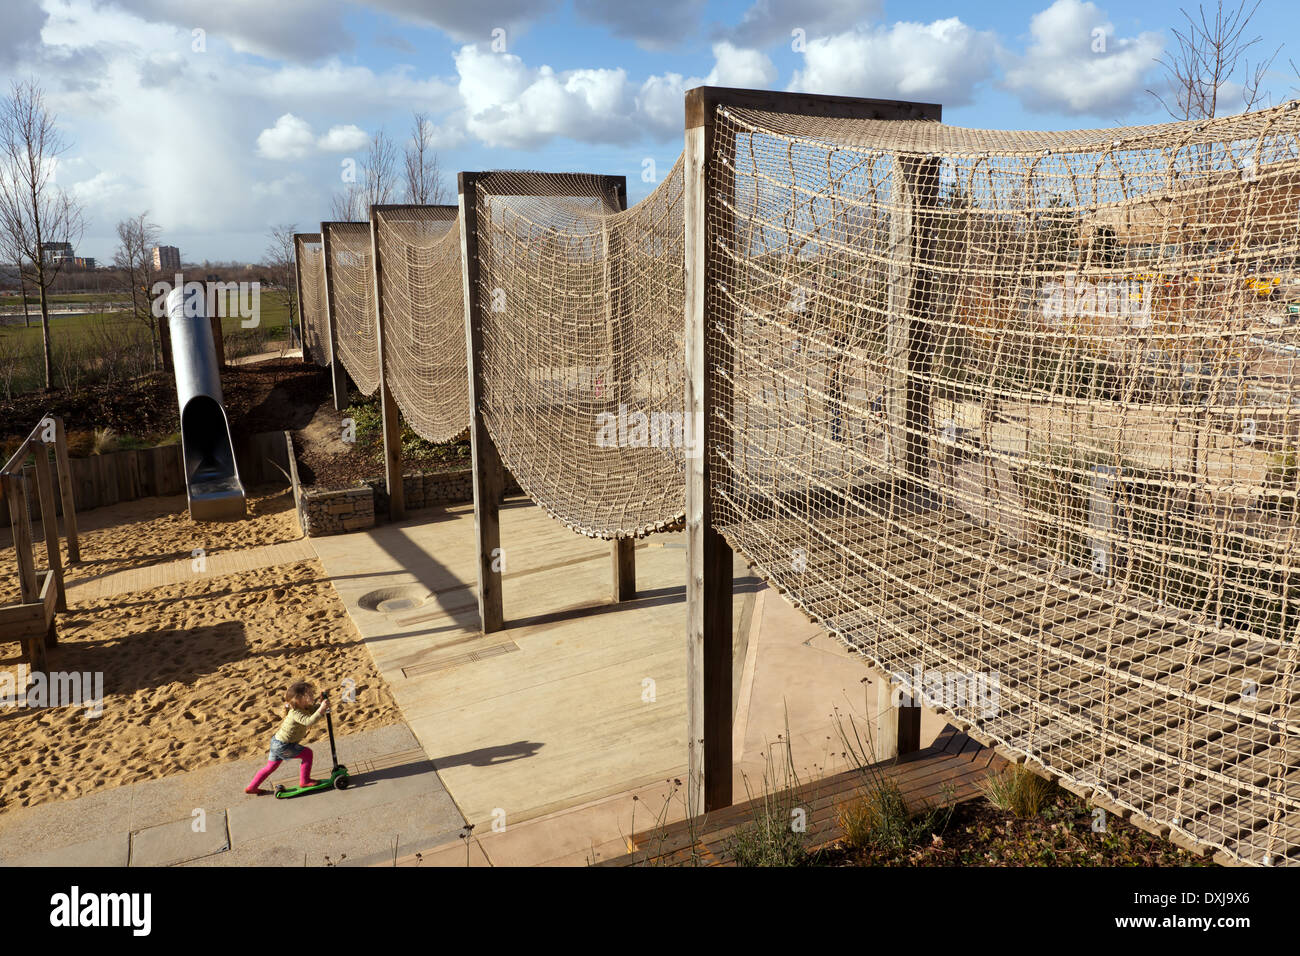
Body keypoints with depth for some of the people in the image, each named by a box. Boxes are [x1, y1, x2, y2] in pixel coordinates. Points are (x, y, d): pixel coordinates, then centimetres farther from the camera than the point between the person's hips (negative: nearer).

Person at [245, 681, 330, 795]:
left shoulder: (304, 708, -1)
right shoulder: (296, 713, -29)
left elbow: (314, 710, 10)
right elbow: (309, 721, -45)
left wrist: (322, 703, -10)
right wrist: (321, 709, -52)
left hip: (277, 742, 10)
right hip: (283, 746, -10)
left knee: (271, 767, 22)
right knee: (307, 753, -5)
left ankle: (252, 787, 34)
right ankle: (304, 781, 6)